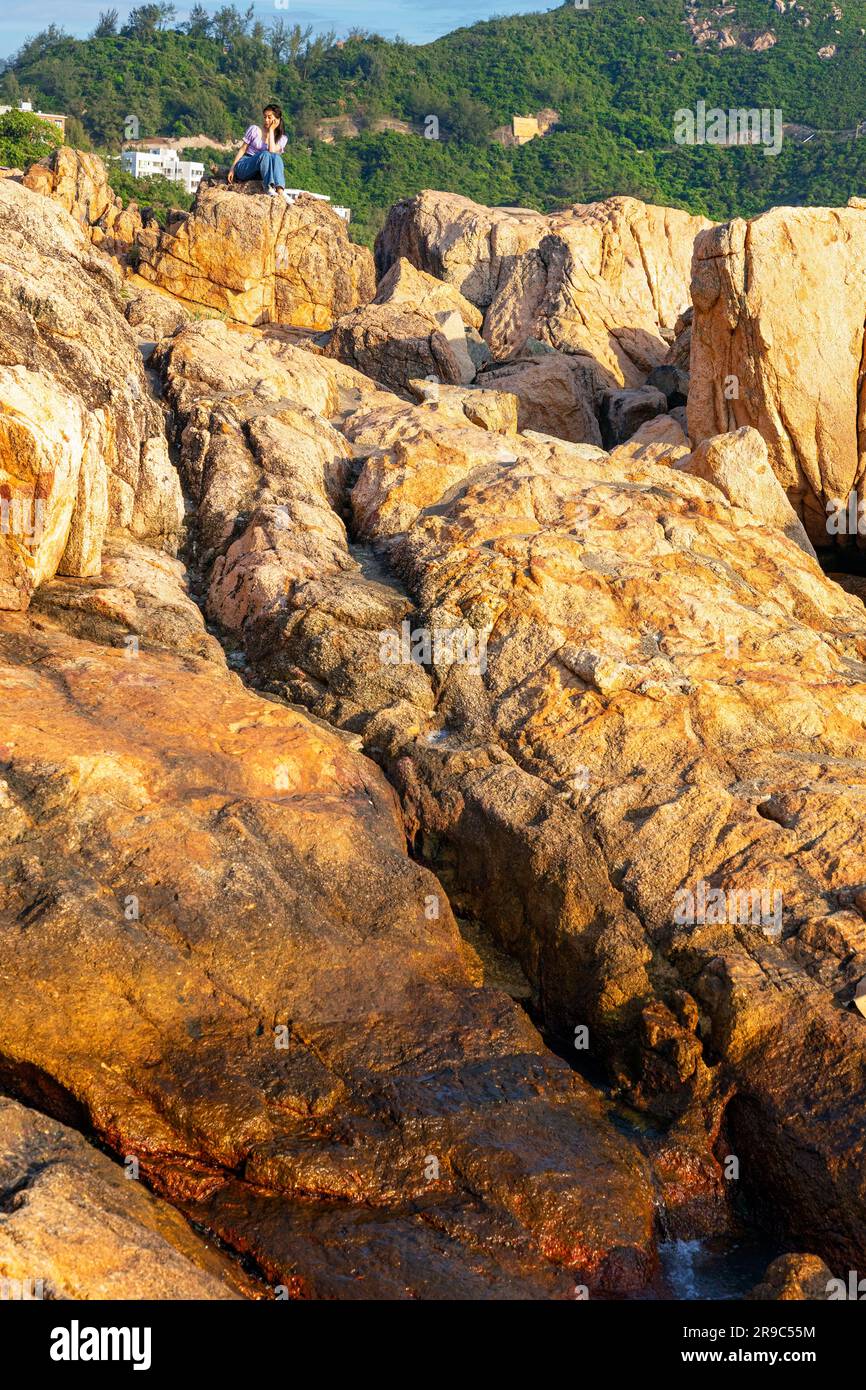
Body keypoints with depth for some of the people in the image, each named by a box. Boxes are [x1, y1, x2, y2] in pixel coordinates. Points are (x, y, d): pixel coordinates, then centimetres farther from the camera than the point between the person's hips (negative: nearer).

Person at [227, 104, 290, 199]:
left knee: (276, 157, -31)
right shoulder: (254, 130, 5)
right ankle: (269, 188, -51)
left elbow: (272, 152, -12)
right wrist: (232, 168, -5)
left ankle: (280, 191, -51)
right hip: (244, 167, -2)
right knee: (265, 154, -32)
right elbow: (242, 149, 4)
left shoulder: (282, 138, 8)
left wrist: (271, 131, -6)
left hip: (261, 172, 2)